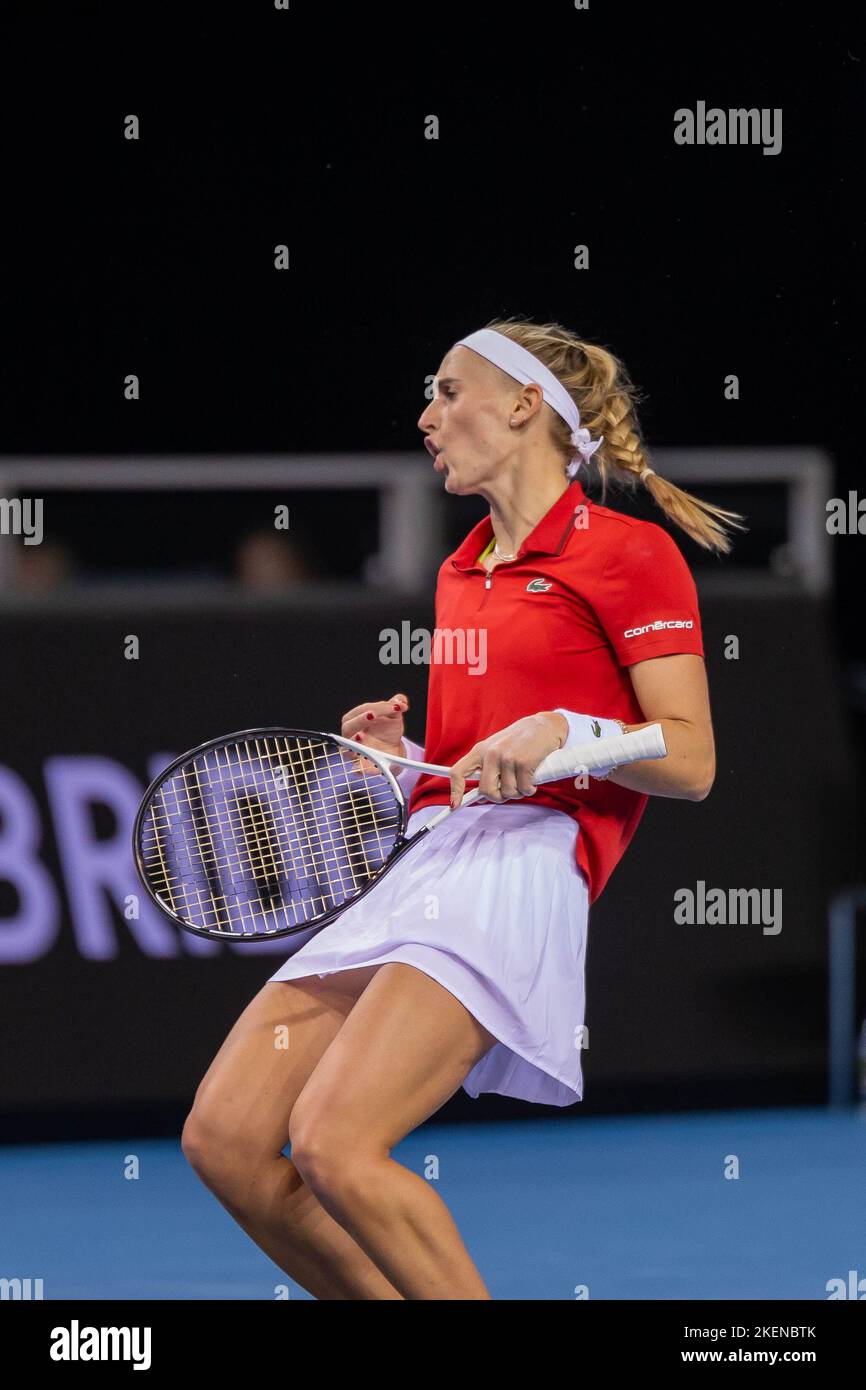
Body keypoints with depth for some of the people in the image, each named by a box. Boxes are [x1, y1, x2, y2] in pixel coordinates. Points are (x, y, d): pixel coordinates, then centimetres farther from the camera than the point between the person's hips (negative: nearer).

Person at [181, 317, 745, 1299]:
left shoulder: (631, 553, 2)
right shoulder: (462, 571, 25)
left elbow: (689, 762, -3)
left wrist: (566, 731, -18)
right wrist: (397, 754, 12)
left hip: (523, 867, -8)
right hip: (422, 860, 8)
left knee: (334, 1143, -25)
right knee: (224, 1137, -7)